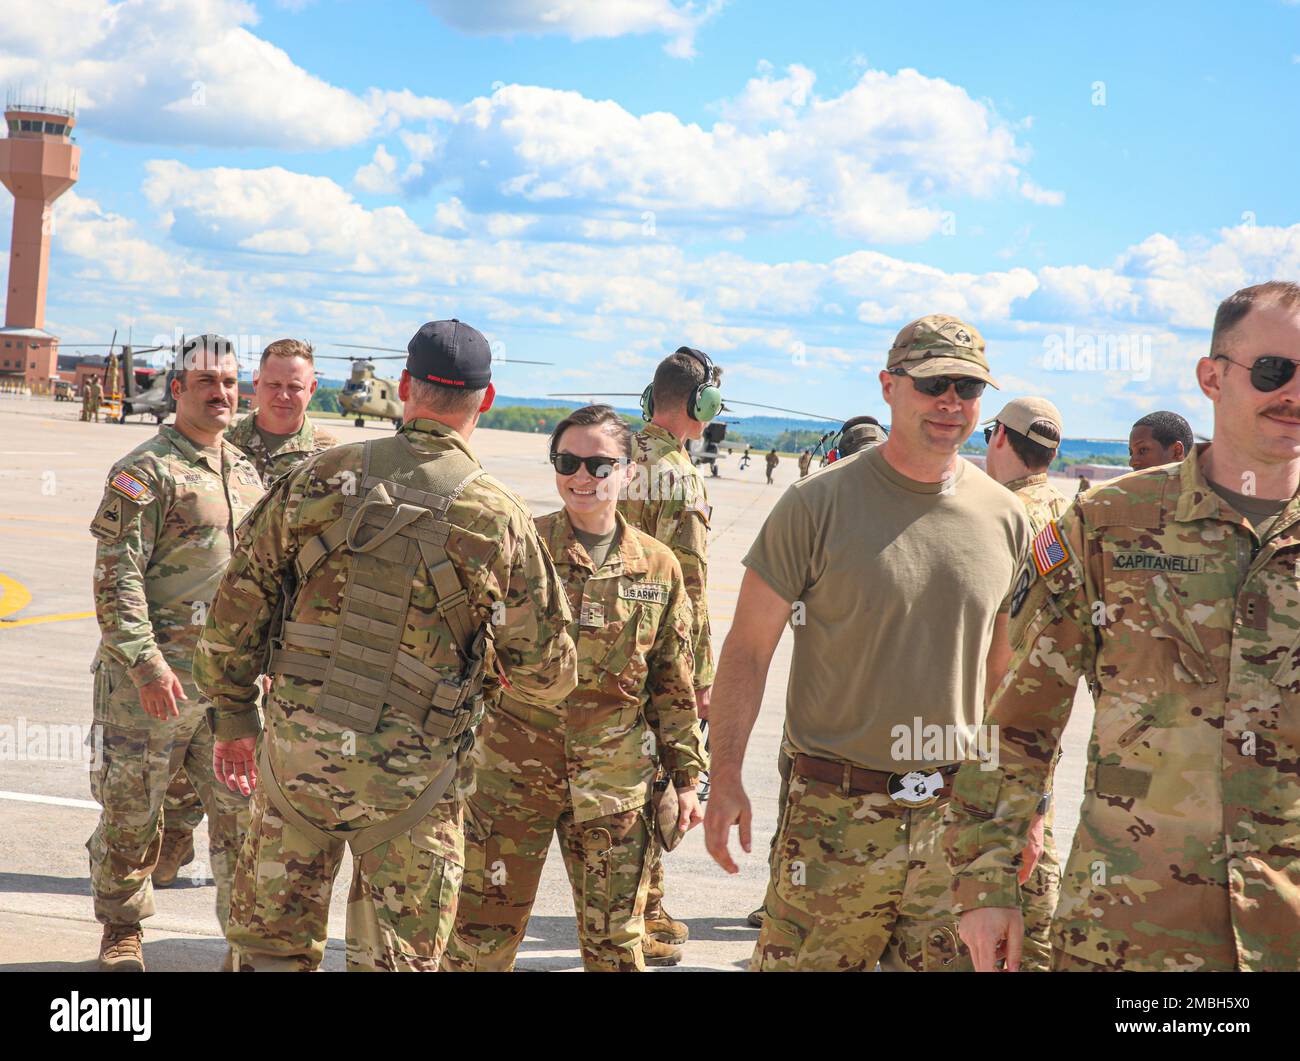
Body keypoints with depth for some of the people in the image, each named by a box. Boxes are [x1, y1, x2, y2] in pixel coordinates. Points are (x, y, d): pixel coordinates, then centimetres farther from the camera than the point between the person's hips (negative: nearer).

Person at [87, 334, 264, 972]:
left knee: (243, 807, 6)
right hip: (151, 677, -6)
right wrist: (147, 662, -21)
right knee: (131, 812, 6)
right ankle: (122, 933, 23)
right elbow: (116, 576, -14)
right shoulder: (145, 472, -8)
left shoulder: (245, 474, 14)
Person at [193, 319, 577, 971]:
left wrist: (233, 719, 13)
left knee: (273, 946, 16)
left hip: (295, 746, 2)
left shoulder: (321, 478, -1)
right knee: (398, 959, 11)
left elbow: (235, 610, 3)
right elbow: (549, 677, 0)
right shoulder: (499, 521, -7)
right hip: (408, 773, -2)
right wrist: (497, 675, 22)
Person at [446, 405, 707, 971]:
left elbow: (674, 685, 11)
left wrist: (686, 777, 10)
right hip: (512, 775, -1)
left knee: (615, 943, 8)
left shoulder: (658, 566, 4)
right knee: (482, 935, 4)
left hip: (615, 786, 2)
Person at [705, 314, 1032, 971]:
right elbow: (747, 649, -3)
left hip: (958, 818, 4)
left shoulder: (1005, 520, 7)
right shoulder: (818, 504, -6)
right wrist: (725, 776, -9)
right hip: (835, 813, -3)